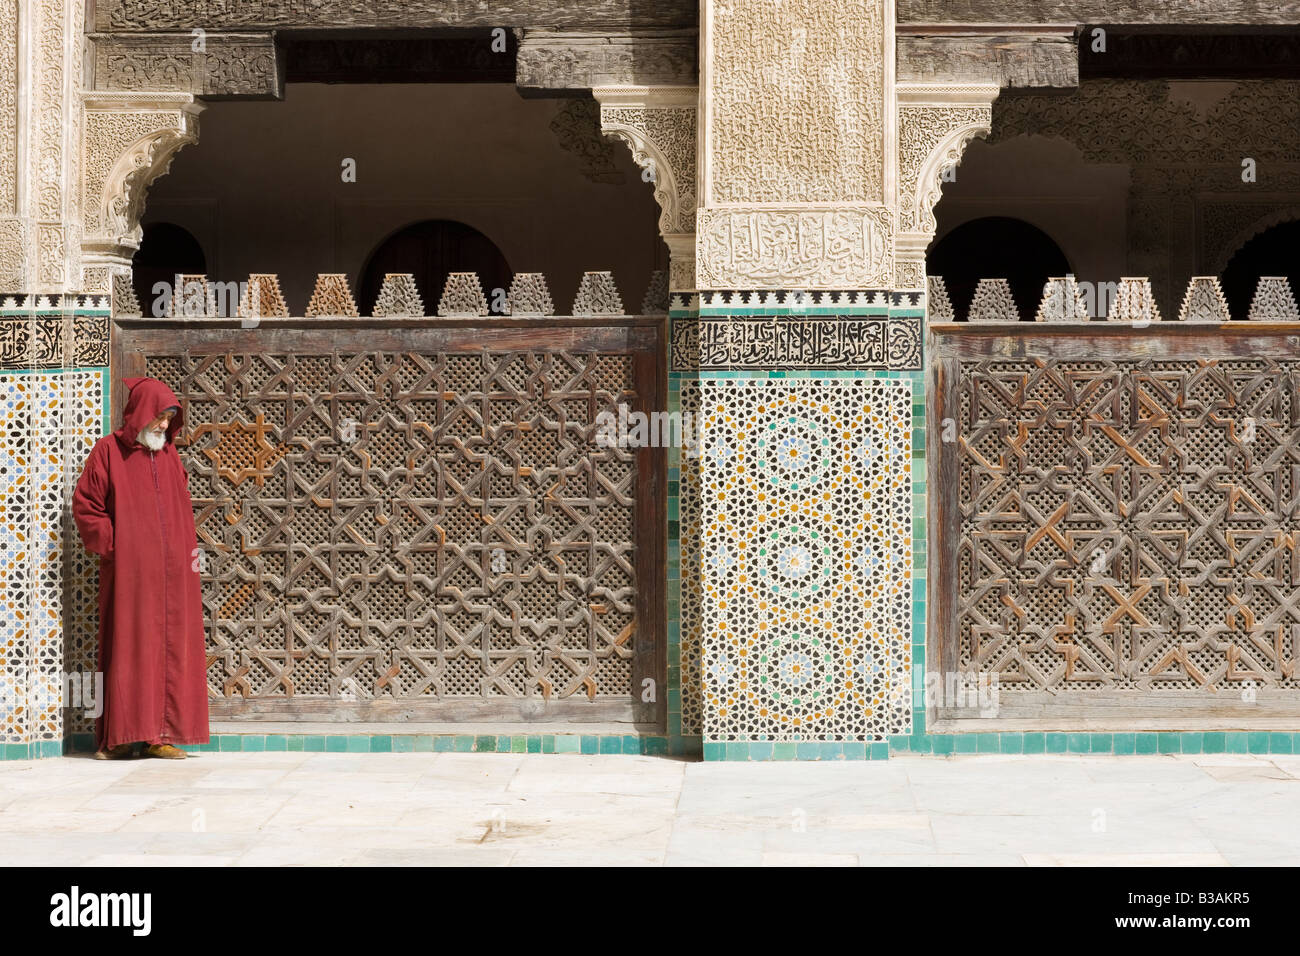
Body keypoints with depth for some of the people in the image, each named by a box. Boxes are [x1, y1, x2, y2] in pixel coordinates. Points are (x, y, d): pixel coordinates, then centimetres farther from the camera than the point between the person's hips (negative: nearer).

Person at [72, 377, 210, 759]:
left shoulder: (169, 455, 15)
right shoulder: (108, 451, 0)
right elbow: (84, 504, -2)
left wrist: (189, 550, 9)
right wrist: (112, 545, -8)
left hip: (171, 572, 5)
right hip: (128, 573, -5)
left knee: (170, 651, 2)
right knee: (127, 649, -5)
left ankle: (159, 735, 6)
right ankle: (120, 735, 0)